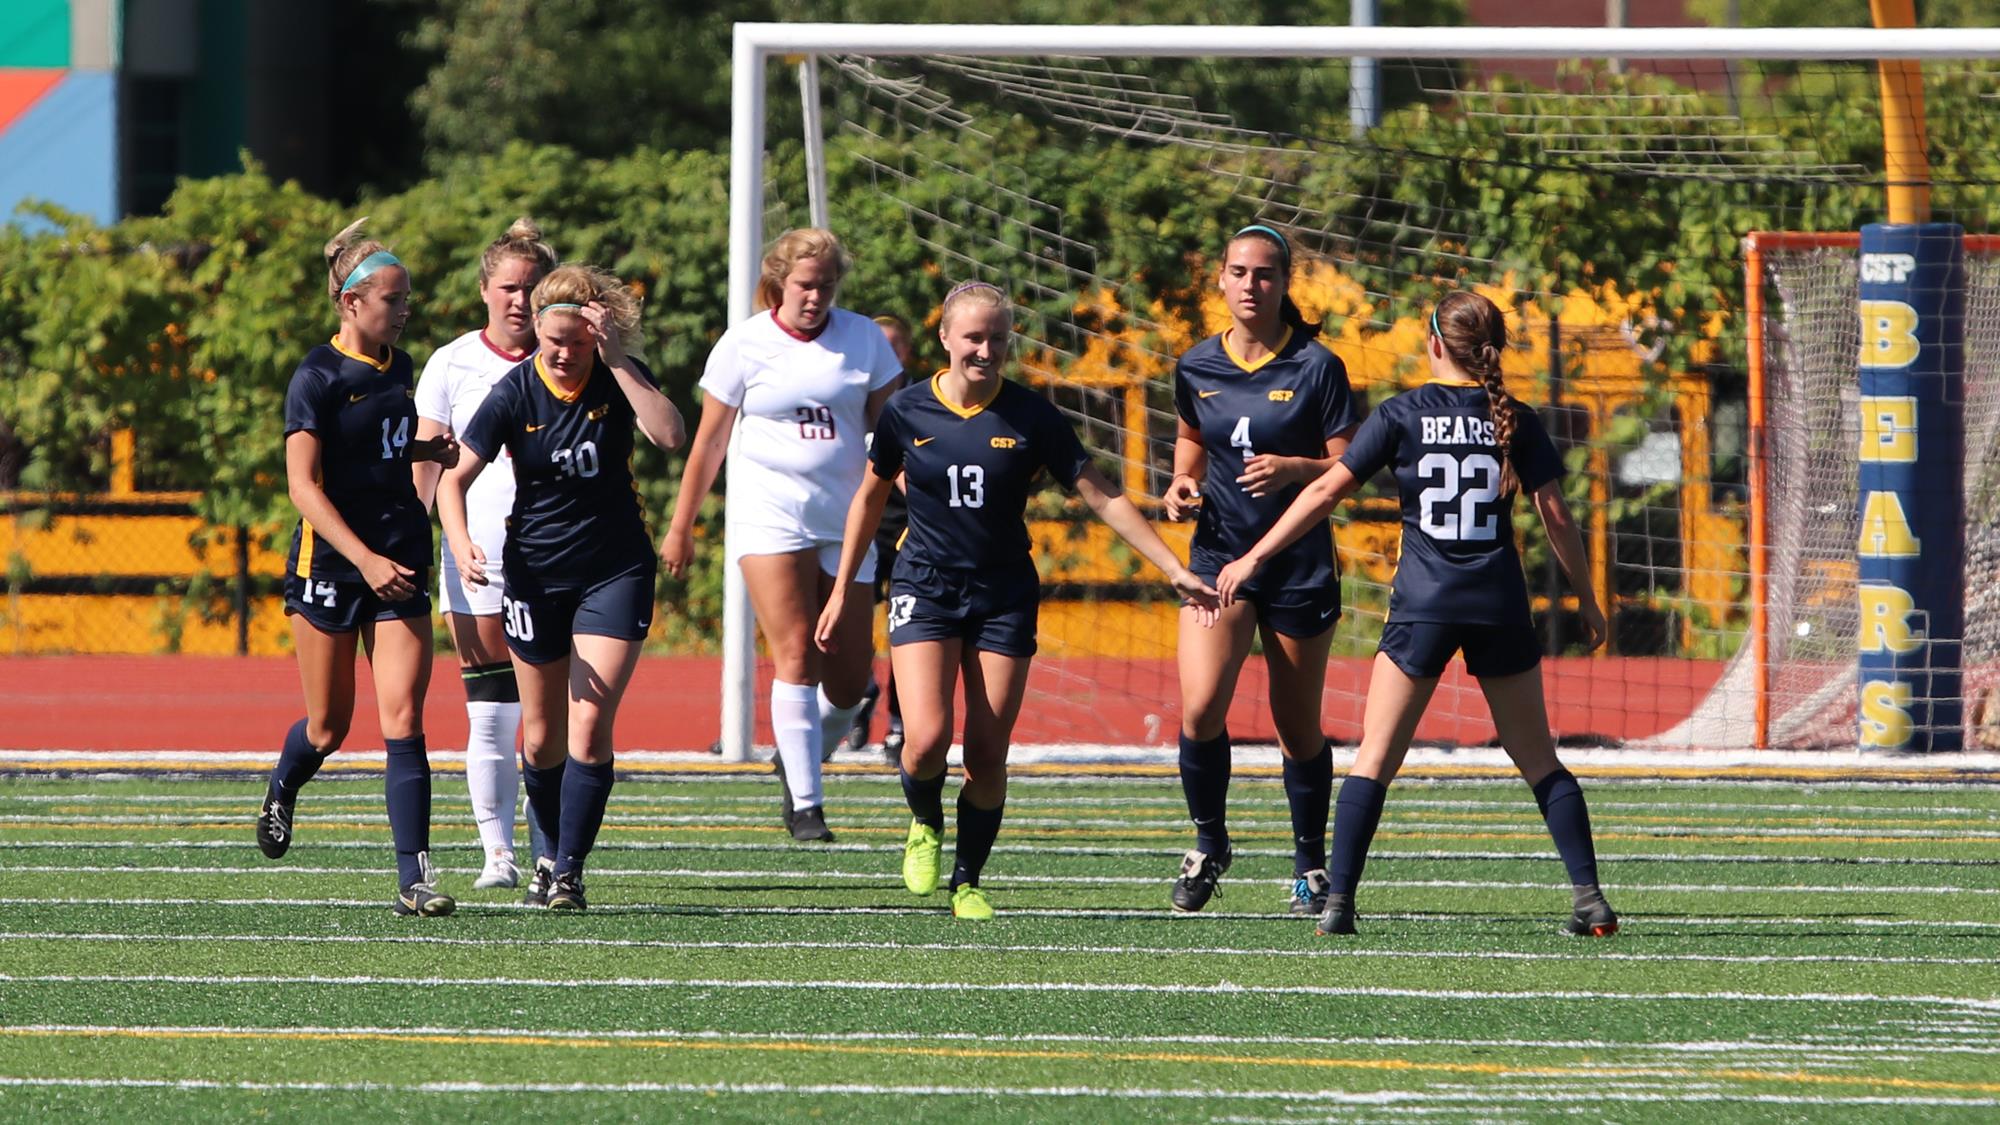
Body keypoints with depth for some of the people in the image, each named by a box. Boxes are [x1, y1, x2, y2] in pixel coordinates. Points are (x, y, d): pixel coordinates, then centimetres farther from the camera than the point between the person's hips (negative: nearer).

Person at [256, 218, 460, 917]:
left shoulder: (398, 367, 9)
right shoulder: (317, 378, -11)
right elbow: (303, 484, -17)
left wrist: (431, 450, 5)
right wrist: (366, 559, -26)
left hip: (399, 566, 4)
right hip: (328, 565, -4)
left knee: (402, 720, -8)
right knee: (328, 728, 8)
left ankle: (414, 879, -11)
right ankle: (280, 795, 43)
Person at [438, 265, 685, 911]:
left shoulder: (619, 378, -9)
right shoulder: (515, 393, -10)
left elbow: (670, 435, -27)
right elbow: (455, 478, -8)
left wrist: (616, 361, -29)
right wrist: (461, 543, -26)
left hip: (615, 570, -1)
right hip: (535, 573, 1)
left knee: (590, 726, -13)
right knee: (542, 734, 8)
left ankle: (568, 870, -8)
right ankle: (551, 853, 30)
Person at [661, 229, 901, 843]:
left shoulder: (864, 338, 5)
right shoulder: (744, 345, 1)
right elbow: (710, 440, 7)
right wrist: (681, 526, 10)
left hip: (845, 518, 3)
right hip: (770, 512, -3)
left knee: (849, 677, 1)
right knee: (796, 656, -15)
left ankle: (798, 761, 30)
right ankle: (805, 804, -13)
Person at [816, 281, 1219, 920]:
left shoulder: (1031, 418, -5)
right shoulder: (907, 412, -3)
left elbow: (1103, 498, -1)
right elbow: (871, 498, 13)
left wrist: (1174, 570, -4)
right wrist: (841, 592, 15)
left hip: (1004, 596, 0)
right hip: (925, 587, 0)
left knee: (987, 756, -3)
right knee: (927, 739, -17)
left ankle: (968, 880, 16)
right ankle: (925, 826, 15)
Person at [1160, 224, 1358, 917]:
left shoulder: (1316, 367, -7)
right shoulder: (1197, 367, 4)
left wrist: (1295, 469, -23)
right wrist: (1184, 483, 3)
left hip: (1299, 562, -2)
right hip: (1218, 553, 2)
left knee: (1297, 726, 6)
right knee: (1200, 707, -16)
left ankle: (1310, 866, 23)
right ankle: (1209, 843, 6)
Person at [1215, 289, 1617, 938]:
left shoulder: (1402, 415, 0)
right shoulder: (1515, 421, 3)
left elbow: (1326, 492, -1)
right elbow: (1555, 516, 1)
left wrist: (1254, 558, 6)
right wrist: (1585, 599, 12)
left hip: (1424, 603, -2)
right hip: (1500, 604, 2)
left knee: (1375, 757, 3)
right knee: (1537, 758, 11)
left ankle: (1339, 902, -7)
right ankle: (1589, 897, 2)